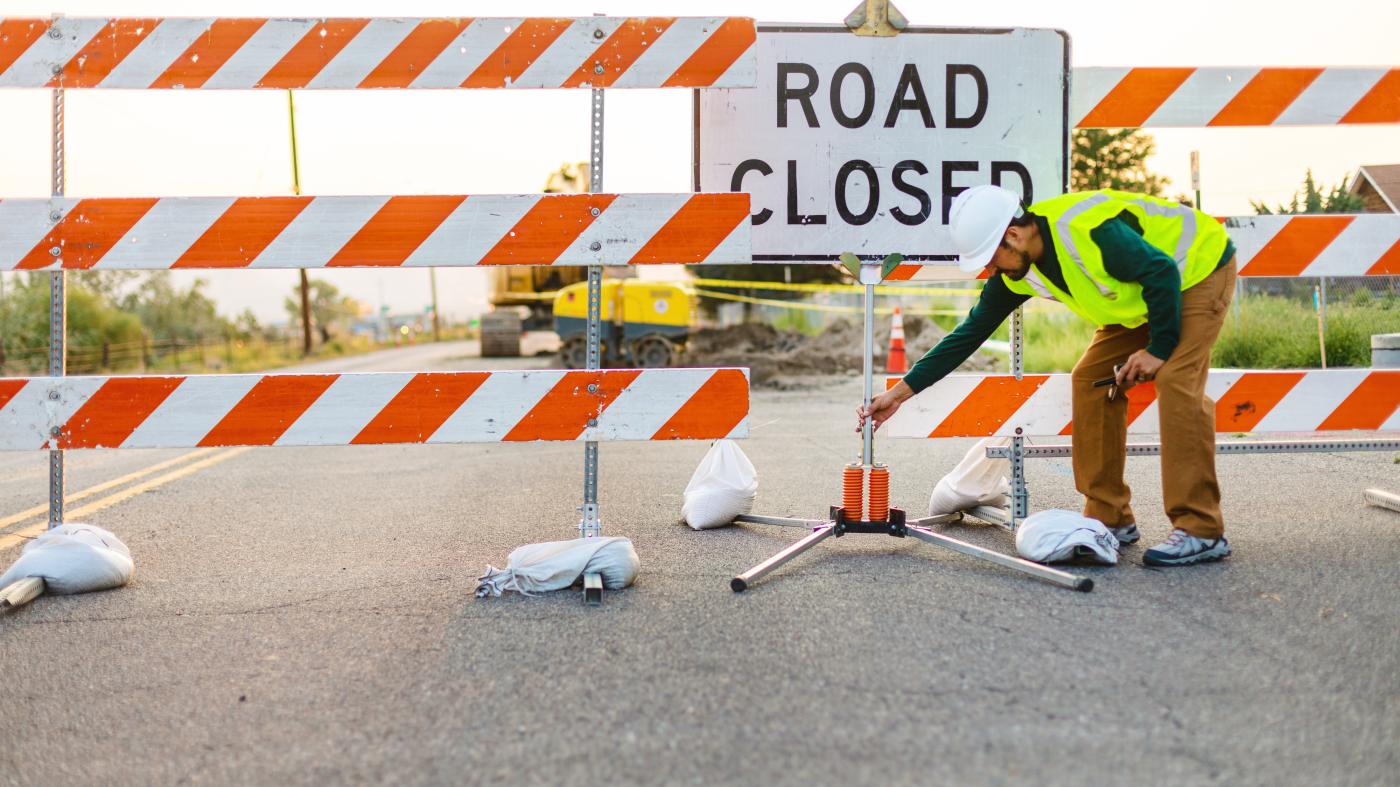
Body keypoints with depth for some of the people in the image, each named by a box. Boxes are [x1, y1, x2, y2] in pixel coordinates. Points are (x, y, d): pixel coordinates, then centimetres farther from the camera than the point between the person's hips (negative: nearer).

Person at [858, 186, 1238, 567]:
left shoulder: (1089, 230, -36)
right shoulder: (1017, 270, -10)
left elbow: (1163, 273, -28)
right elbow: (972, 332, -5)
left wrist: (1160, 349, -22)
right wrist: (900, 392, -7)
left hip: (1200, 269, -8)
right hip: (1144, 294, 8)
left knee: (1175, 380, -24)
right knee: (1091, 379, -1)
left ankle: (1201, 532, -19)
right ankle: (1110, 518, 6)